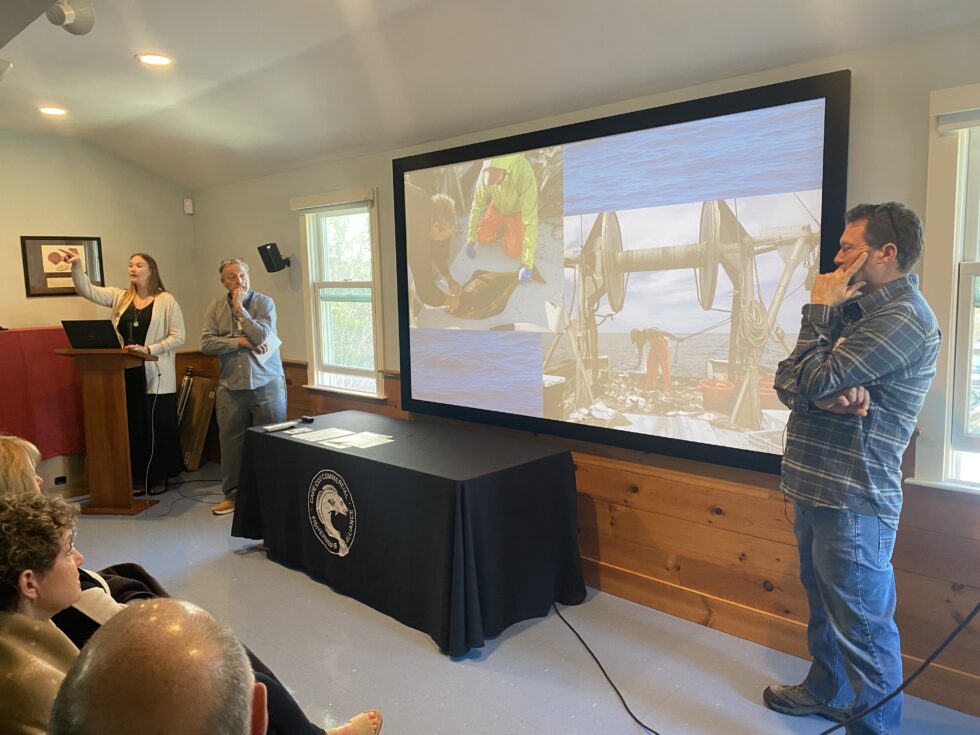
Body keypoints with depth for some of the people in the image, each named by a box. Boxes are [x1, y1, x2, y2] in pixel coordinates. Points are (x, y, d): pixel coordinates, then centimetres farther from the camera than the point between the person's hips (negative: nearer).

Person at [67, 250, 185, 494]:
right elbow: (87, 290, -1)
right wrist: (76, 265, -16)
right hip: (126, 374, 4)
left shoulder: (166, 301, -3)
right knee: (132, 426, 10)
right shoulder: (119, 297, 10)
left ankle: (159, 476, 17)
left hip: (155, 376, -4)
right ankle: (138, 475, 21)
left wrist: (148, 349, -16)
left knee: (158, 427, 4)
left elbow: (178, 337, -6)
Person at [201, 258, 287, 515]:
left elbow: (261, 336, -17)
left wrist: (239, 308, -11)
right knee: (230, 441, 8)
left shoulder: (264, 302, -3)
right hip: (231, 386, 3)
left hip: (266, 384, -2)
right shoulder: (215, 307, 5)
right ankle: (232, 493, 23)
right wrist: (241, 342, -13)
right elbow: (206, 343, -5)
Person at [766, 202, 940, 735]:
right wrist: (829, 394, -17)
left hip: (852, 500, -10)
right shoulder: (856, 308, 13)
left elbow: (813, 379, -23)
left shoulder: (903, 317, -17)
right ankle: (826, 691, 44)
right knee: (825, 604, 25)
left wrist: (819, 312, -10)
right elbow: (786, 380, 5)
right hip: (817, 487, 10)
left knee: (862, 623, 2)